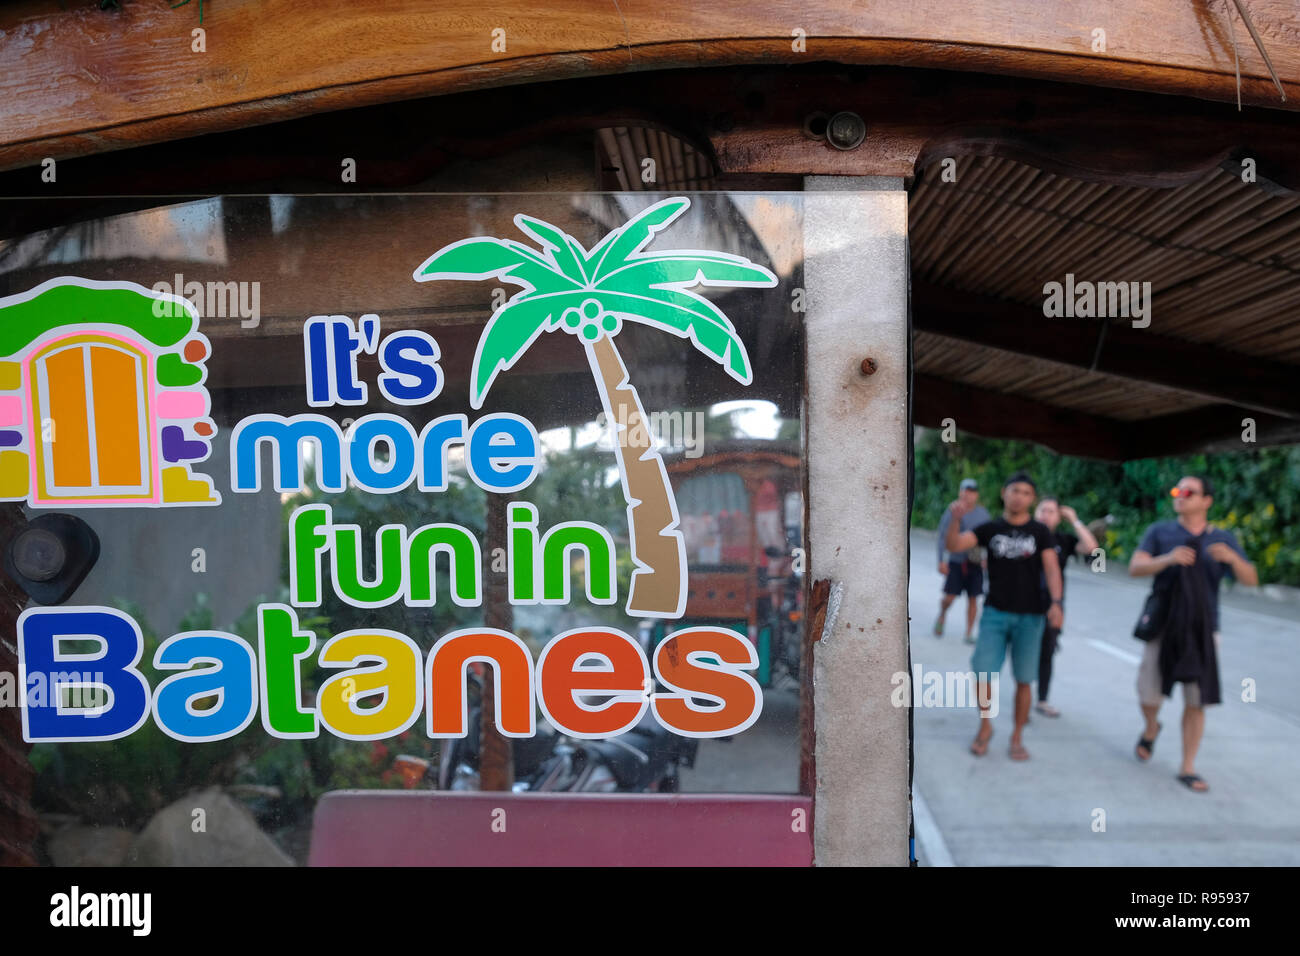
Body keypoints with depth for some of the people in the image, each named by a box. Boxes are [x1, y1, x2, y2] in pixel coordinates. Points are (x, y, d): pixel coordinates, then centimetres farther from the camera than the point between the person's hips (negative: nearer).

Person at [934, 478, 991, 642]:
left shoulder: (983, 514, 5)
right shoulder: (951, 512, -2)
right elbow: (942, 537, 0)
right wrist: (942, 561, -4)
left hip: (975, 562, 2)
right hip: (955, 561, -2)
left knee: (973, 599, 2)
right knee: (950, 596, -7)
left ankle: (969, 633, 13)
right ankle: (942, 616, 25)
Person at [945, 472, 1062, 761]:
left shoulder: (1040, 532, 3)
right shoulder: (990, 529, 3)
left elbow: (1051, 568, -5)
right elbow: (954, 545, -9)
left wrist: (1056, 602, -20)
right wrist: (956, 519, -27)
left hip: (1029, 616, 0)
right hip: (995, 613, 0)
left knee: (1024, 679, 5)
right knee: (983, 674, -8)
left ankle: (1017, 737, 21)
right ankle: (985, 727, 15)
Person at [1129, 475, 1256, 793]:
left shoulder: (1223, 539, 7)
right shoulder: (1160, 532, 3)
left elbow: (1251, 579, 1)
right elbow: (1135, 567, -7)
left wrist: (1232, 558, -20)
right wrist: (1168, 558, -26)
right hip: (1164, 626, -1)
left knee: (1196, 703, 2)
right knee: (1149, 694, 2)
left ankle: (1188, 768, 14)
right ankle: (1150, 730, 36)